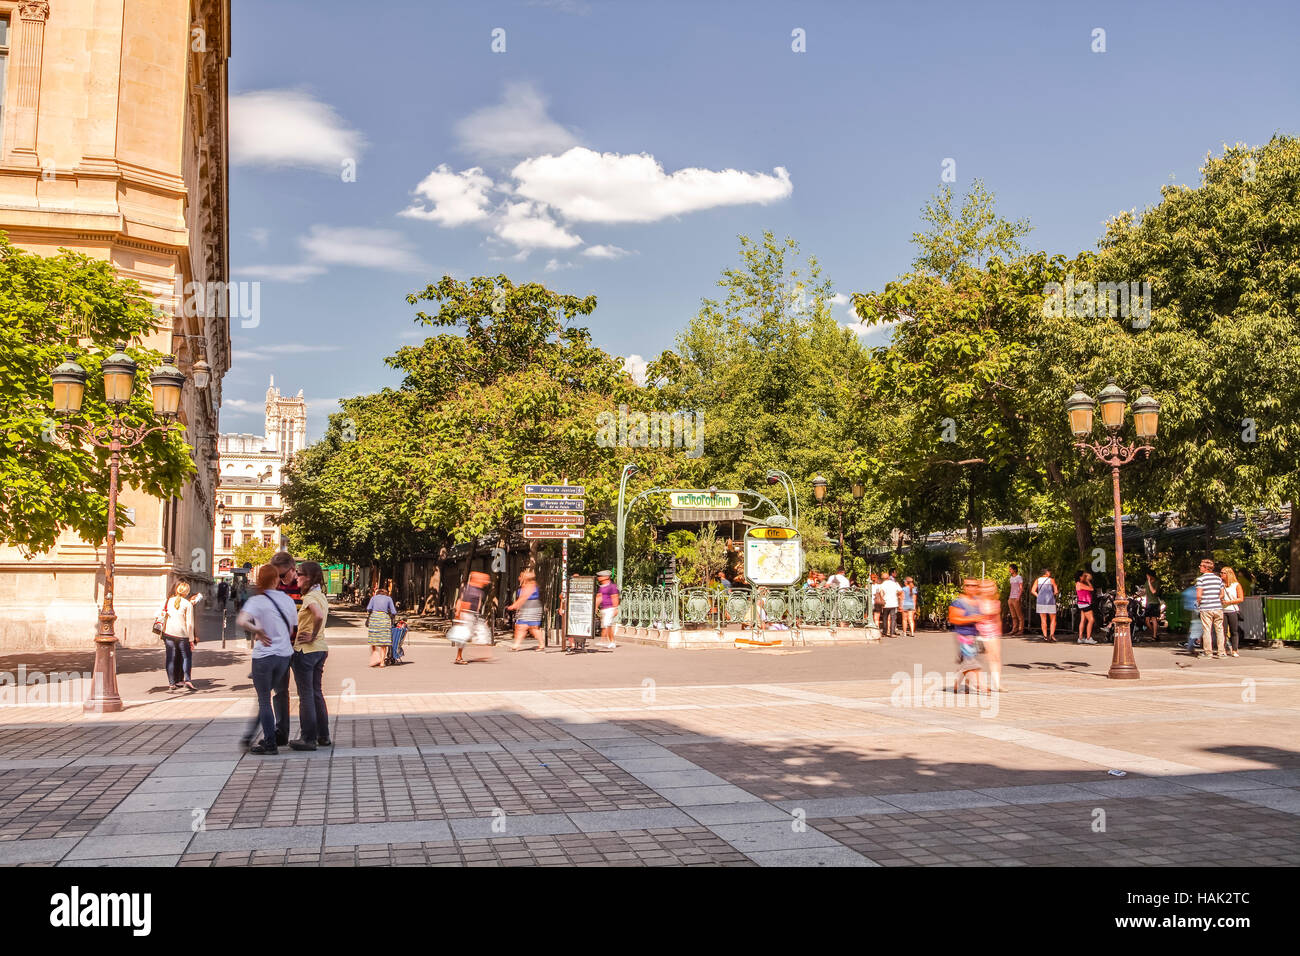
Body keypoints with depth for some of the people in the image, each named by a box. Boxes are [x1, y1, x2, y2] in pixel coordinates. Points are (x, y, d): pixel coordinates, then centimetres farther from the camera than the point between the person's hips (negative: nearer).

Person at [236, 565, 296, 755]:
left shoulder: (257, 600, -10)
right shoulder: (288, 600, 4)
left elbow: (241, 621, -28)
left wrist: (258, 632, -15)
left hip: (264, 655, -5)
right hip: (285, 654, 5)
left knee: (264, 700, 5)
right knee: (265, 696, 18)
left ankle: (270, 743, 7)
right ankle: (251, 735, 26)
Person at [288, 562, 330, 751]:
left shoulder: (310, 597, -15)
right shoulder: (322, 596, 12)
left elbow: (319, 616, -32)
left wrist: (312, 636, -21)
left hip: (305, 650, -9)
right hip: (320, 649, 9)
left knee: (305, 695, -1)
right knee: (317, 693, 15)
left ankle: (308, 738, 4)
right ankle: (323, 736, 20)